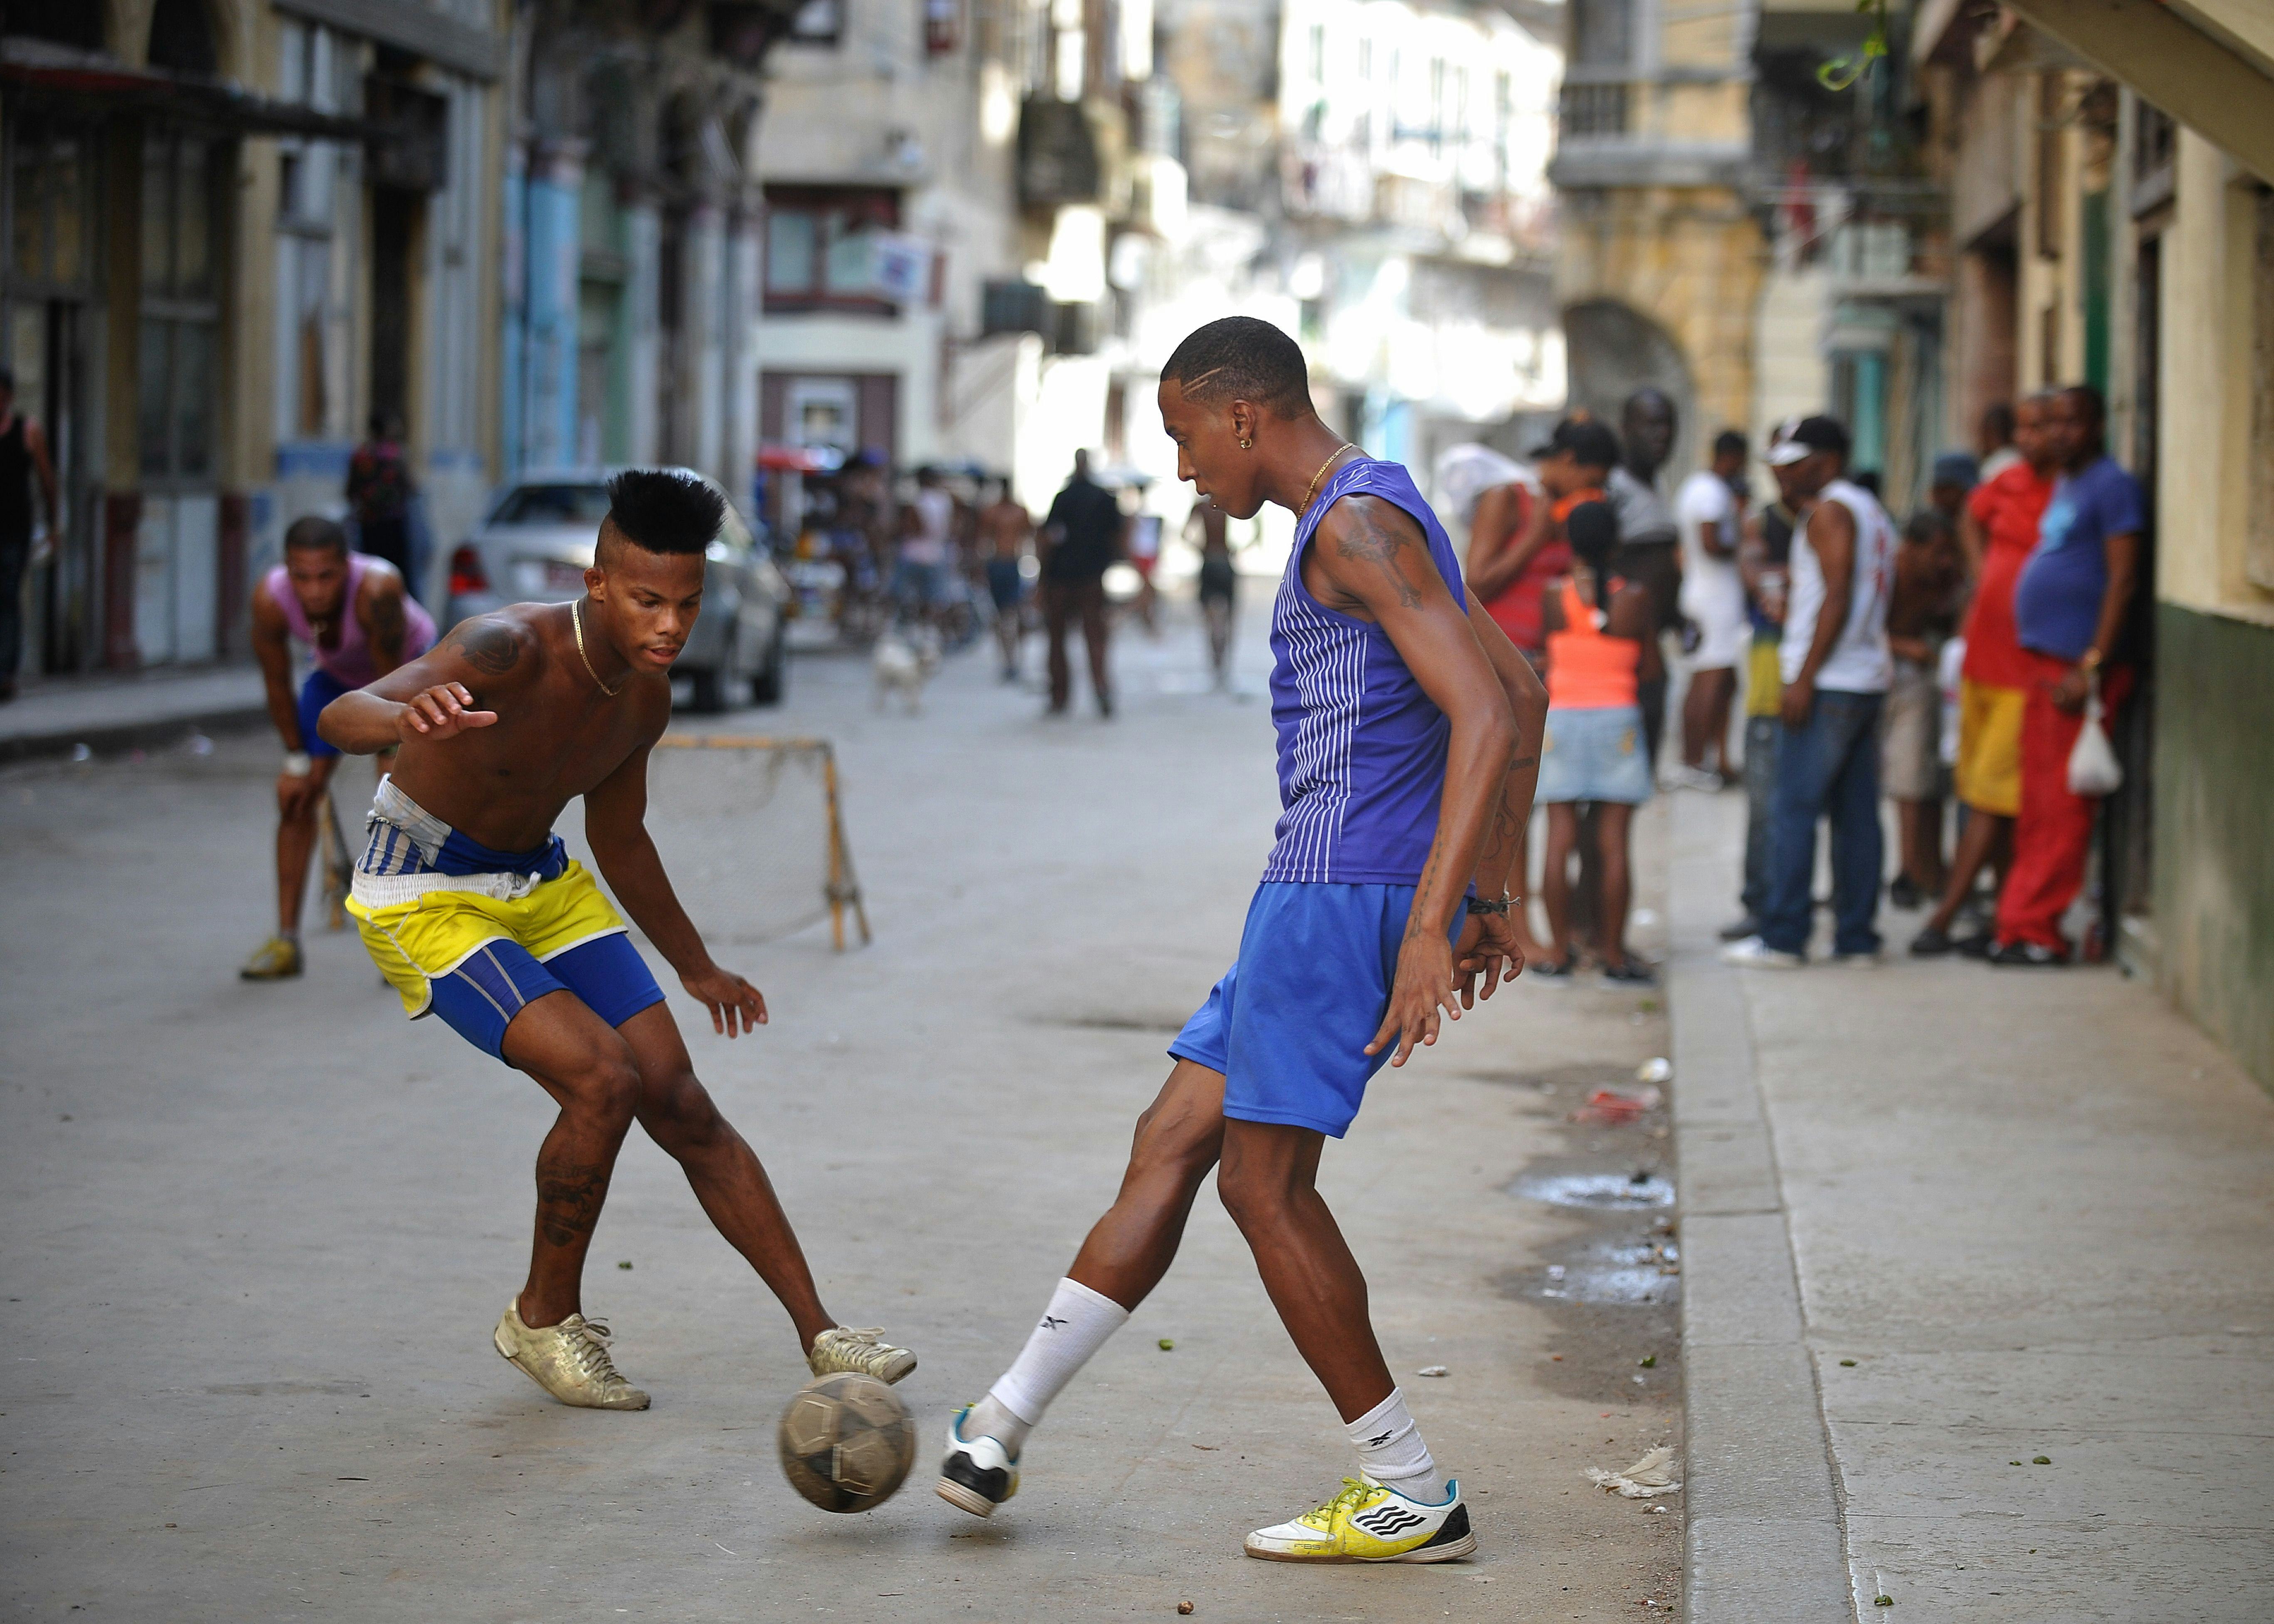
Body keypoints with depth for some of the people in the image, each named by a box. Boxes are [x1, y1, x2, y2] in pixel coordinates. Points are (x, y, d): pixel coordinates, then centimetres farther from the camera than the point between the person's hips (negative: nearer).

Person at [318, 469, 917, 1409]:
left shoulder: (645, 697, -6)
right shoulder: (514, 651, -30)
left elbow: (619, 838, 13)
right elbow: (339, 718, -46)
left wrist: (696, 970, 25)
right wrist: (406, 718, -71)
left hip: (544, 883, 7)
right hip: (425, 894, -7)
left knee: (683, 1107, 1)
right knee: (604, 1079, -22)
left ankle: (820, 1336, 8)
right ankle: (543, 1319, -1)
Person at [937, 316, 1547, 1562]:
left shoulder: (1355, 524, -14)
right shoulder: (1369, 516, 18)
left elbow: (1487, 718, -23)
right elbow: (1520, 696, 24)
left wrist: (1430, 924, -27)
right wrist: (1487, 900, 24)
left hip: (1342, 896, -10)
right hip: (1317, 893, 10)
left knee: (1265, 1184, -4)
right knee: (1169, 1145, 12)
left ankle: (1413, 1498, 3)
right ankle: (1000, 1431, 18)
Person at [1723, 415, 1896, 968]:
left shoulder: (1830, 511, -9)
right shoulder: (1870, 511, 20)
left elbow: (1837, 598, -17)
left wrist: (1804, 679, -18)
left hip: (1828, 683, -9)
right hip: (1869, 679, 9)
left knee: (1795, 810, -7)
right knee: (1857, 813, 7)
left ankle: (1783, 938, -7)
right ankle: (1857, 936, 7)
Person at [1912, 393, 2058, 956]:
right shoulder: (2008, 483, 8)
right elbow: (1972, 519, 30)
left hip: (2028, 669, -8)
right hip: (1983, 656, 8)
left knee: (1993, 794, -6)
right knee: (1980, 789, 11)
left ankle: (1943, 919, -5)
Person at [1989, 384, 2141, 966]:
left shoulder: (2112, 486, -9)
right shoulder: (2063, 485, 19)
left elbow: (2121, 579, -15)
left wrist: (2091, 667, -21)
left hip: (2080, 663, -9)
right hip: (2045, 663, 9)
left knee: (2060, 808, -7)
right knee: (2036, 808, 10)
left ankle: (2033, 931, -6)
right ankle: (2020, 926, 13)